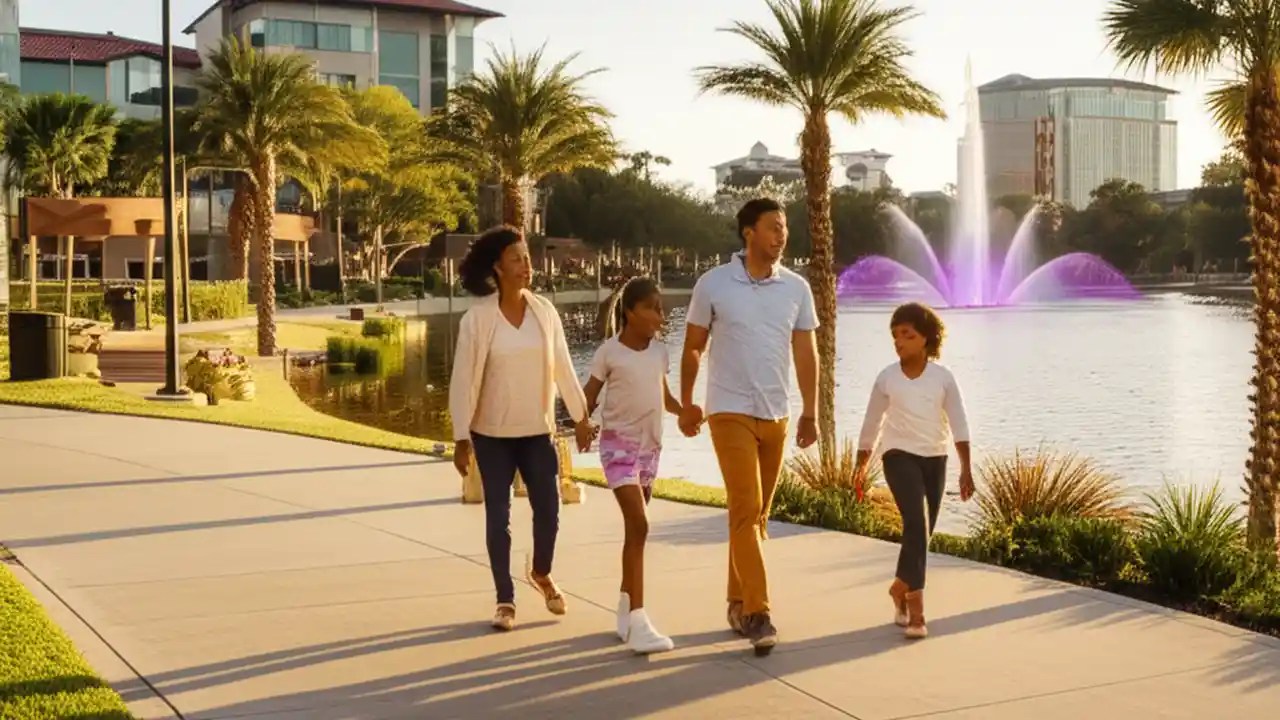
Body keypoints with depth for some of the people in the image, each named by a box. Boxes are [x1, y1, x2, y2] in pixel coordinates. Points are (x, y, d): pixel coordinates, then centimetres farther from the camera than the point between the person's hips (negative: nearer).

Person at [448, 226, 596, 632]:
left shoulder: (544, 310, -1)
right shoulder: (477, 318, -11)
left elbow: (562, 366, 5)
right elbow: (465, 379, -11)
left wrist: (581, 417, 7)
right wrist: (461, 438, -12)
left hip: (537, 431, 3)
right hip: (493, 435, -3)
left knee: (548, 508, 3)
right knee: (498, 515, 3)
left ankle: (541, 573, 32)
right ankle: (505, 600, 16)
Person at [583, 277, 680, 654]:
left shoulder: (660, 351, 4)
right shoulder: (609, 352, -11)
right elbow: (589, 396, -6)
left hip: (650, 445, 6)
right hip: (619, 444, -6)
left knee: (635, 528, 13)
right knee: (638, 526, -17)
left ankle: (625, 606, 28)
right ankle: (638, 623, -19)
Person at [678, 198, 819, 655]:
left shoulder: (796, 288, 3)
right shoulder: (713, 284, -5)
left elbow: (806, 354, 7)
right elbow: (693, 347, 5)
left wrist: (810, 414, 5)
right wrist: (686, 404, 6)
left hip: (776, 415, 4)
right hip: (731, 412, -4)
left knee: (756, 514, 11)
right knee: (746, 509, -12)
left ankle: (738, 603, 23)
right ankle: (757, 613, -13)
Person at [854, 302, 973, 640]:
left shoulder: (943, 377, -3)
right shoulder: (887, 378, -2)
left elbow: (958, 424, -4)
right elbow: (871, 424, 8)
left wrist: (966, 469, -11)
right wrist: (861, 467, 12)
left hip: (935, 459, 2)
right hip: (900, 456, -2)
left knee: (922, 531, 10)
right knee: (917, 523, -19)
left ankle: (900, 588, 34)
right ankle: (915, 603, -16)